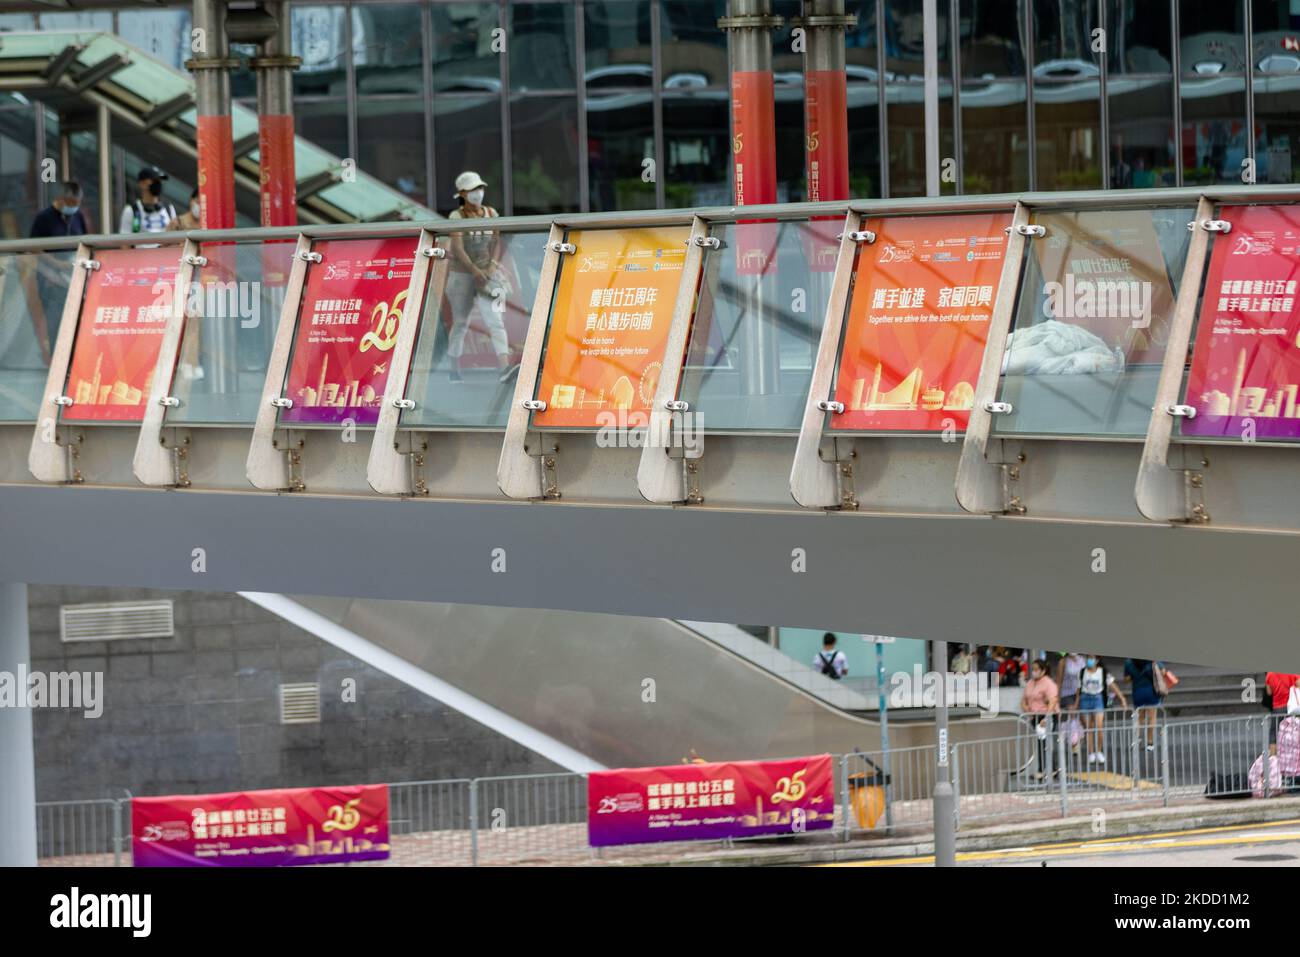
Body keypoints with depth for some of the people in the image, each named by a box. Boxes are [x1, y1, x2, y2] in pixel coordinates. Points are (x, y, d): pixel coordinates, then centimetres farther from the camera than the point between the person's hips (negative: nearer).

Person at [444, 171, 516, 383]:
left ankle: (504, 368, -30)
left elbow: (495, 242, 7)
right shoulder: (457, 217, -9)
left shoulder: (491, 214, 4)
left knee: (495, 321, -15)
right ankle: (455, 371, 24)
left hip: (488, 276, 2)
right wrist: (475, 270, -30)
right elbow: (457, 248, -19)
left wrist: (492, 265, -12)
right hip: (461, 276, -2)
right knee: (460, 323, 10)